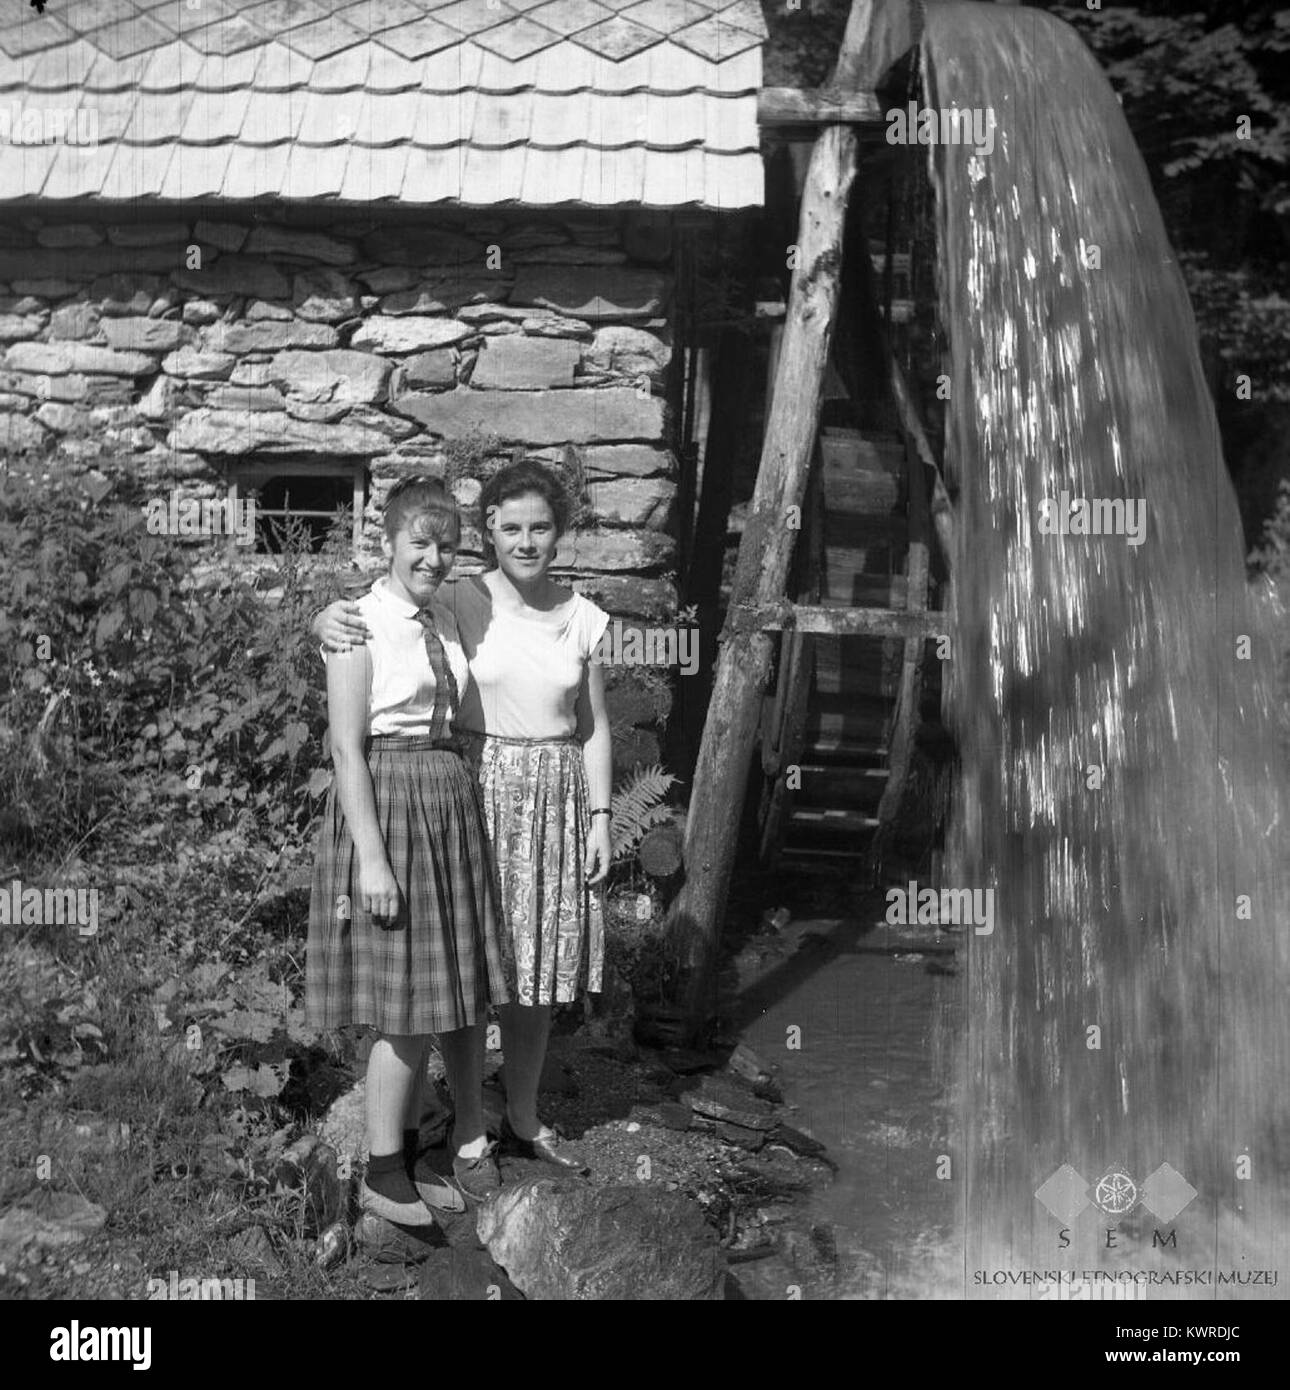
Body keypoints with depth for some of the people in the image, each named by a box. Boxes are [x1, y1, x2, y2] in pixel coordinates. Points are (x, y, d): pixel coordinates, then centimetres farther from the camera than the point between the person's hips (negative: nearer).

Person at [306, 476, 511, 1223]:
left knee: (465, 990, 13)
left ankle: (471, 1140, 31)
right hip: (387, 805, -7)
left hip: (452, 805, 7)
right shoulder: (360, 624, -11)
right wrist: (372, 857, -19)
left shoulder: (445, 622, 10)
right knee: (409, 1009, -1)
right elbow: (348, 748, -15)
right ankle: (385, 1174, 17)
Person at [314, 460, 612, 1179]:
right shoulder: (461, 601, -7)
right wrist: (331, 619, -30)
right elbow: (380, 619, -7)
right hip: (477, 793, -3)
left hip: (555, 800, 3)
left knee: (538, 965, 13)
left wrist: (601, 816, 4)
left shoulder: (584, 618, 3)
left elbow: (595, 726, 8)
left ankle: (524, 1119, 30)